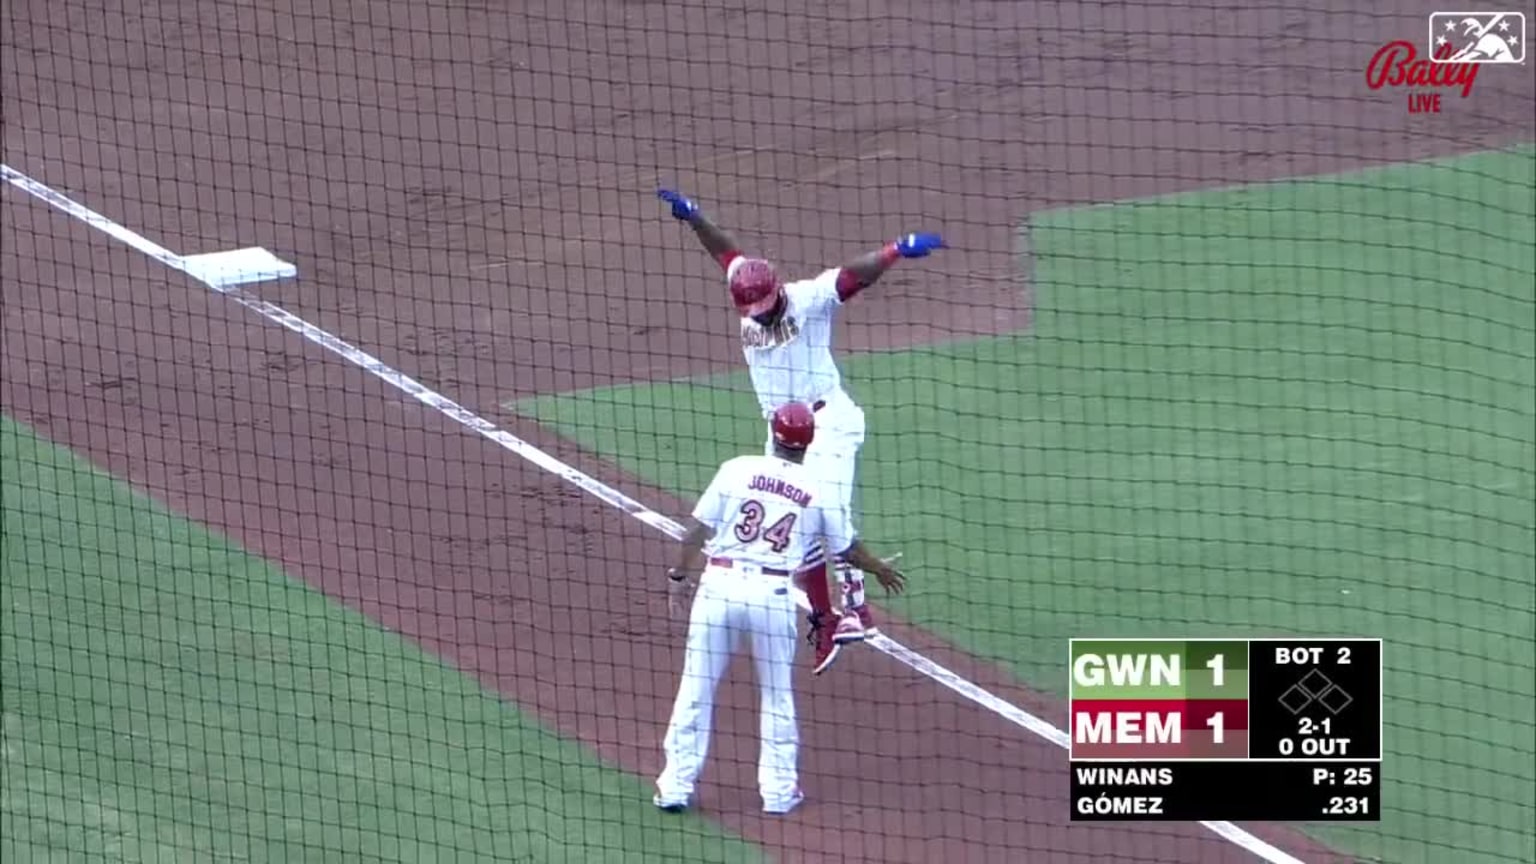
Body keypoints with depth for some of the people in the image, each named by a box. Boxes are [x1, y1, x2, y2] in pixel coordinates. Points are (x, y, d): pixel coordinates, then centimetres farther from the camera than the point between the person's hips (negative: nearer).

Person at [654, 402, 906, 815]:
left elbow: (699, 528, 0)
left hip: (720, 584, 0)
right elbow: (847, 547, 17)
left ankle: (677, 785, 9)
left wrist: (679, 576, 10)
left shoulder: (737, 470, 2)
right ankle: (778, 788, 20)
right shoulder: (818, 491, 5)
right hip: (773, 594, 0)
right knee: (777, 695, 17)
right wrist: (881, 570, 36)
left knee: (696, 688, 8)